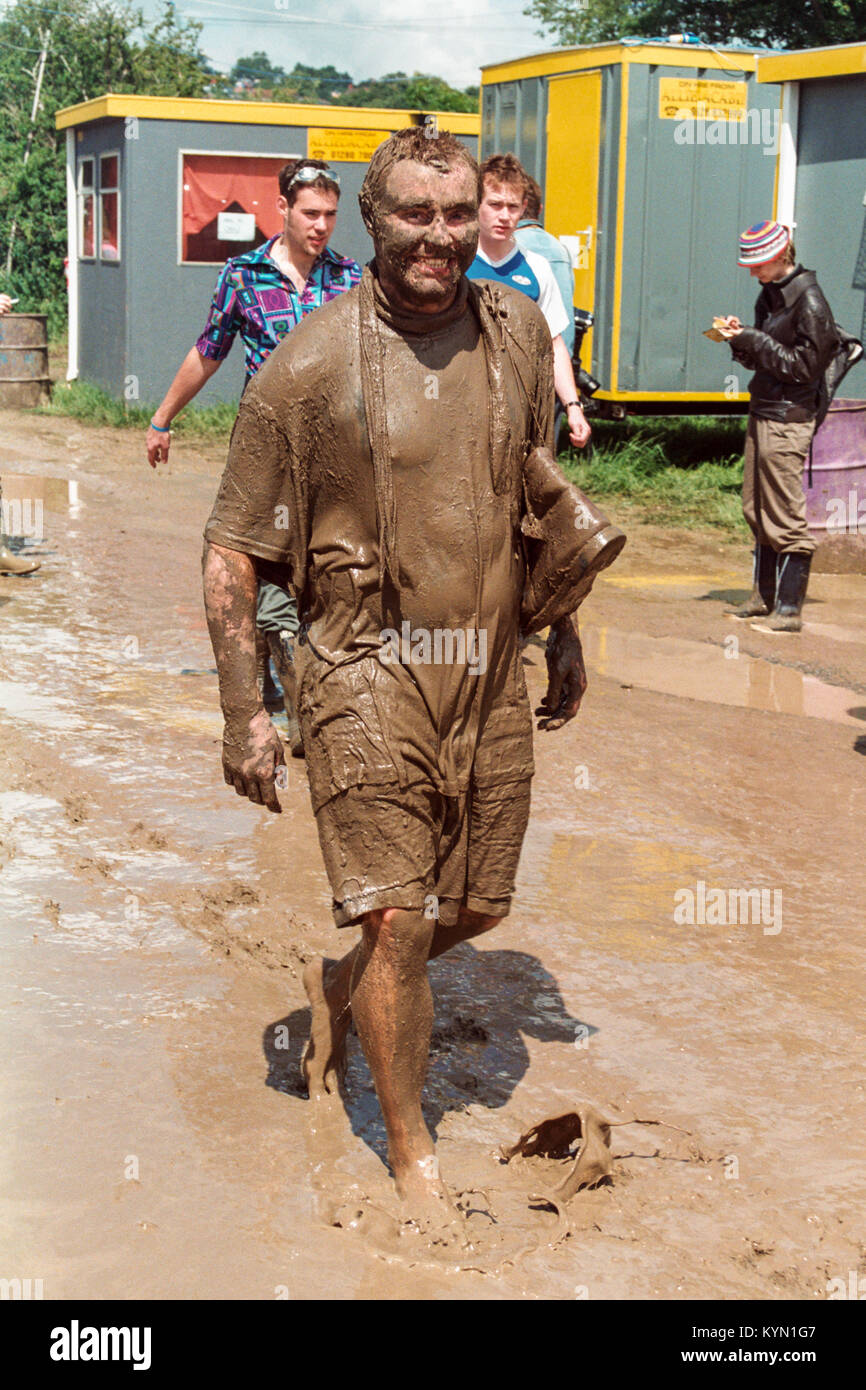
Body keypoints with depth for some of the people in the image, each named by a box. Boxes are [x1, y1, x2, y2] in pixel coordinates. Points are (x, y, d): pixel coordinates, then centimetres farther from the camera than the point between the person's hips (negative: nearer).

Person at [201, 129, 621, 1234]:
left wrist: (563, 633, 20)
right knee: (400, 918, -4)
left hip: (490, 668, 5)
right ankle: (410, 1149, 17)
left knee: (478, 907, 14)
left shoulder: (518, 330, 4)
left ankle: (338, 988, 44)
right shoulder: (307, 367, -11)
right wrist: (243, 714, -10)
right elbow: (231, 550, -7)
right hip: (369, 669, -5)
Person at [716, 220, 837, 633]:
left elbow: (805, 365, -16)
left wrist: (753, 341, -16)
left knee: (786, 518, -7)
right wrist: (740, 339, -2)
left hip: (789, 420, -9)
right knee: (757, 511, 13)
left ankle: (789, 610, -3)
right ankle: (764, 597, 23)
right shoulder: (769, 295, 14)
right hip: (762, 413, 9)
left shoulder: (809, 302, -13)